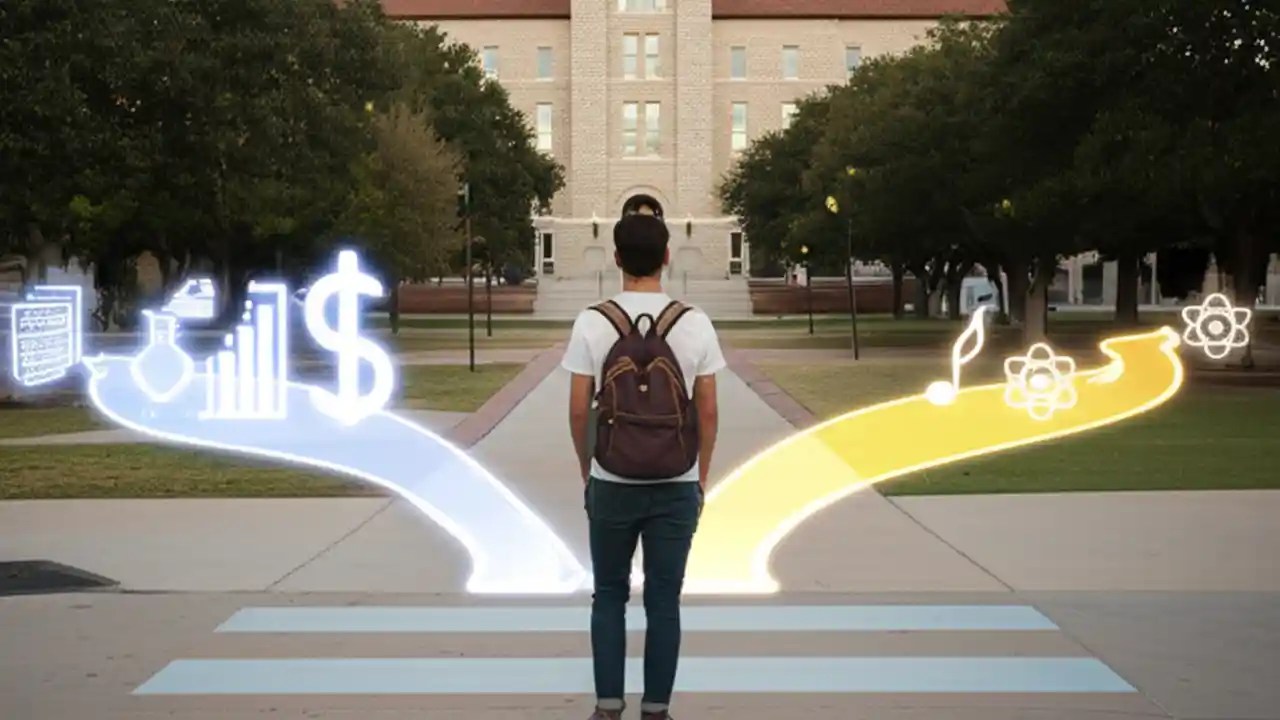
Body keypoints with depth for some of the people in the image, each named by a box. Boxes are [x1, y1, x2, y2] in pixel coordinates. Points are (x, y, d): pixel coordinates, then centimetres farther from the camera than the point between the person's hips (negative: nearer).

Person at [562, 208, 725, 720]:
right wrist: (701, 478, 10)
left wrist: (586, 471, 11)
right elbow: (707, 414, -3)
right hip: (676, 487, 0)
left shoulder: (592, 323, -8)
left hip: (612, 485, 0)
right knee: (664, 600, 8)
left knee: (609, 595, 14)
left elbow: (578, 411, -5)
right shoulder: (695, 324, -6)